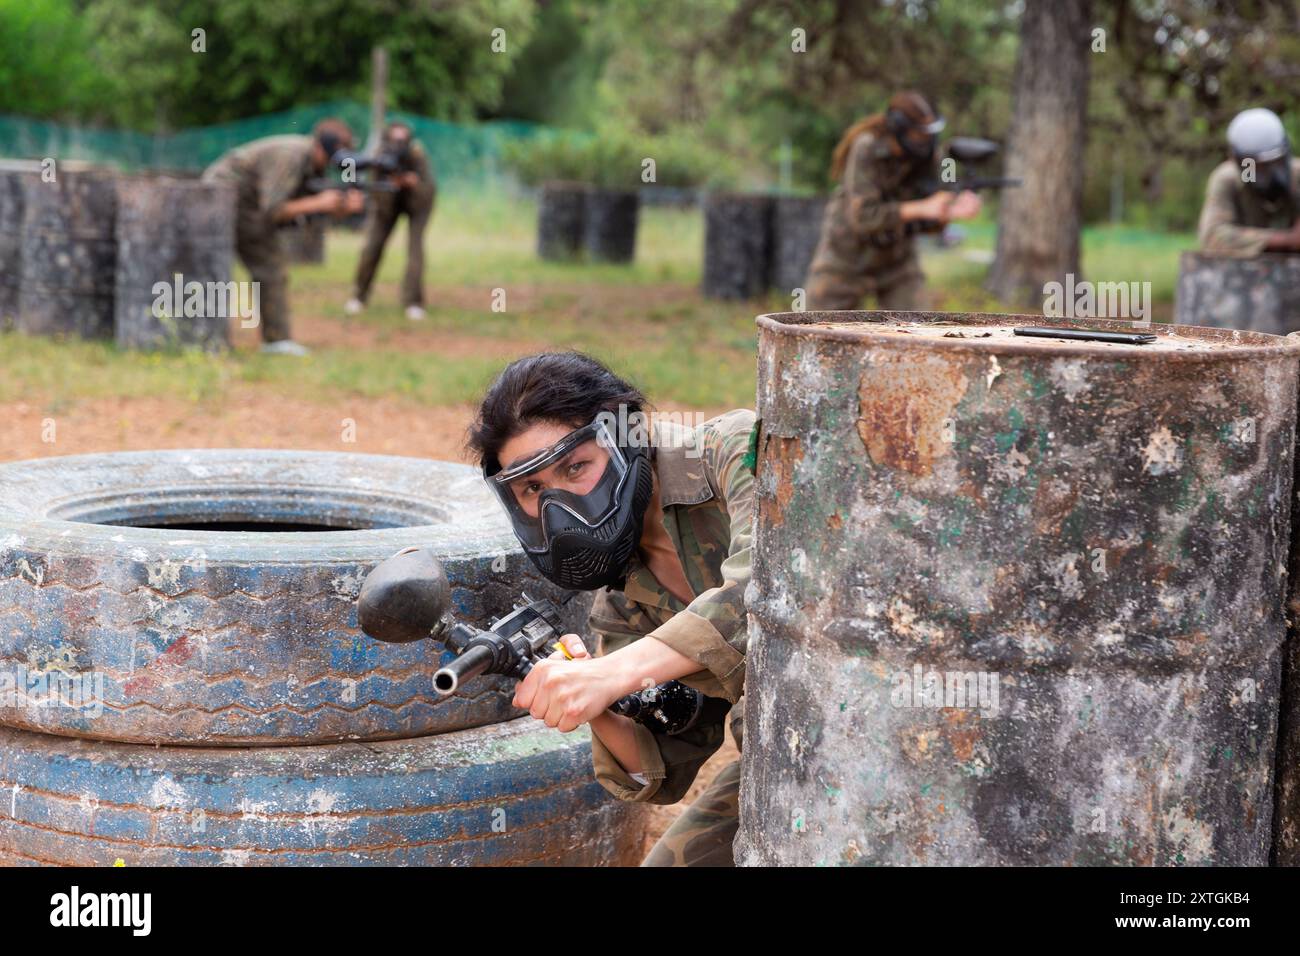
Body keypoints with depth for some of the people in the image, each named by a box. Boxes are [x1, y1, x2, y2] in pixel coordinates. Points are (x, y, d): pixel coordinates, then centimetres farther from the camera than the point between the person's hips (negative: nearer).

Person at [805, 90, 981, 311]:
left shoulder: (926, 156, -11)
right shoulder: (867, 149, -26)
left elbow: (928, 223, -8)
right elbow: (863, 218, -33)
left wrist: (954, 210, -31)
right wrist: (923, 207, -38)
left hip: (896, 259, 4)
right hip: (847, 257, -3)